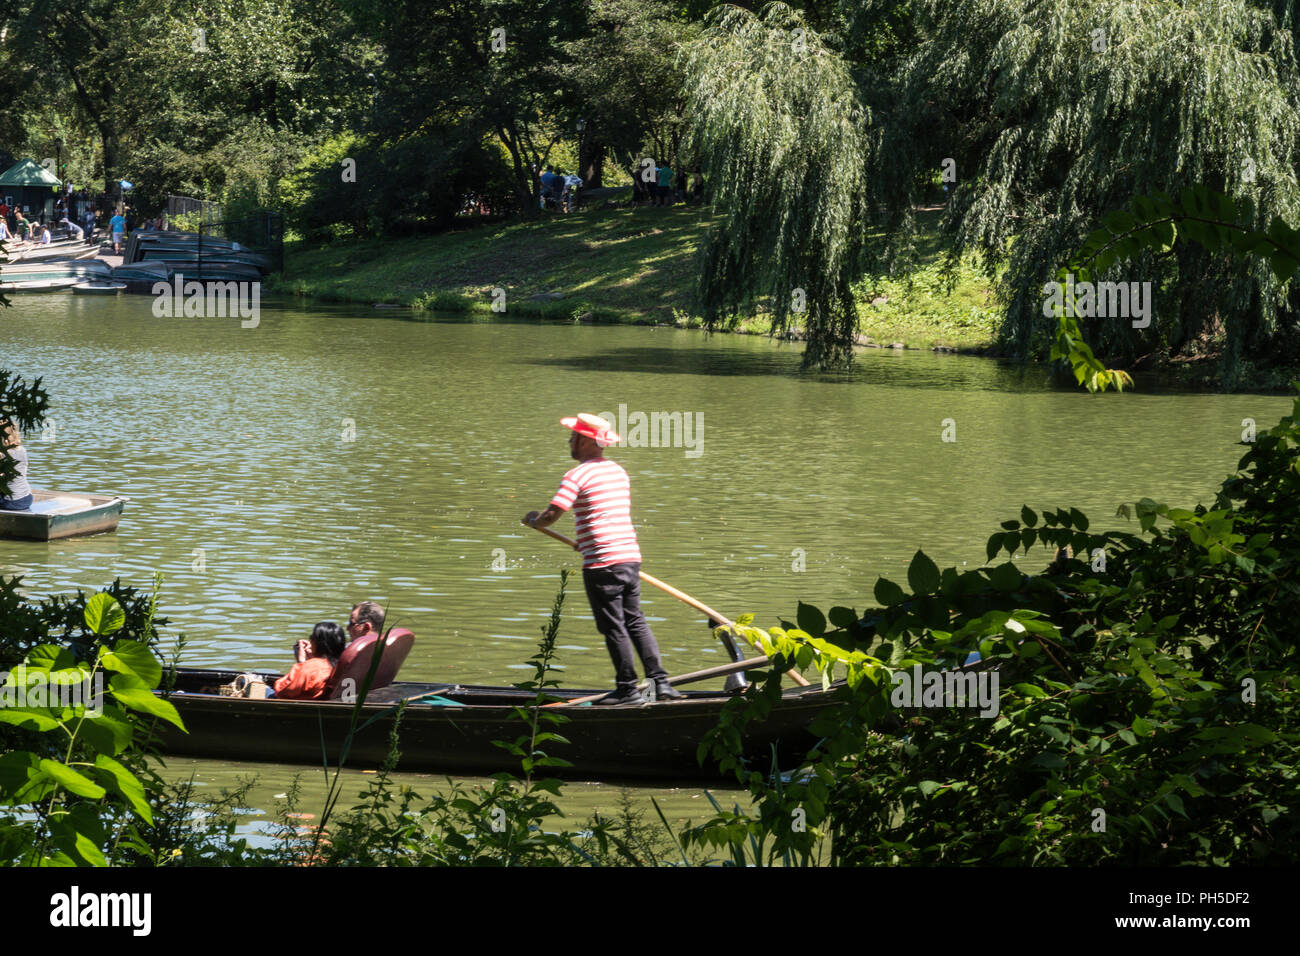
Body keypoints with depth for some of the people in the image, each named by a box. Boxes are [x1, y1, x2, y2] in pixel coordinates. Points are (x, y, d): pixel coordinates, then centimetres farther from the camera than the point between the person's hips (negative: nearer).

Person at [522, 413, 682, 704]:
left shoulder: (578, 475, -11)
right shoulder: (618, 471, 14)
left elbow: (551, 516, -17)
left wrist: (533, 520, 5)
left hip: (601, 563, -8)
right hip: (631, 557, 8)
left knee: (613, 628, 1)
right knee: (635, 621, 15)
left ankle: (628, 689, 5)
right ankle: (659, 681, 11)